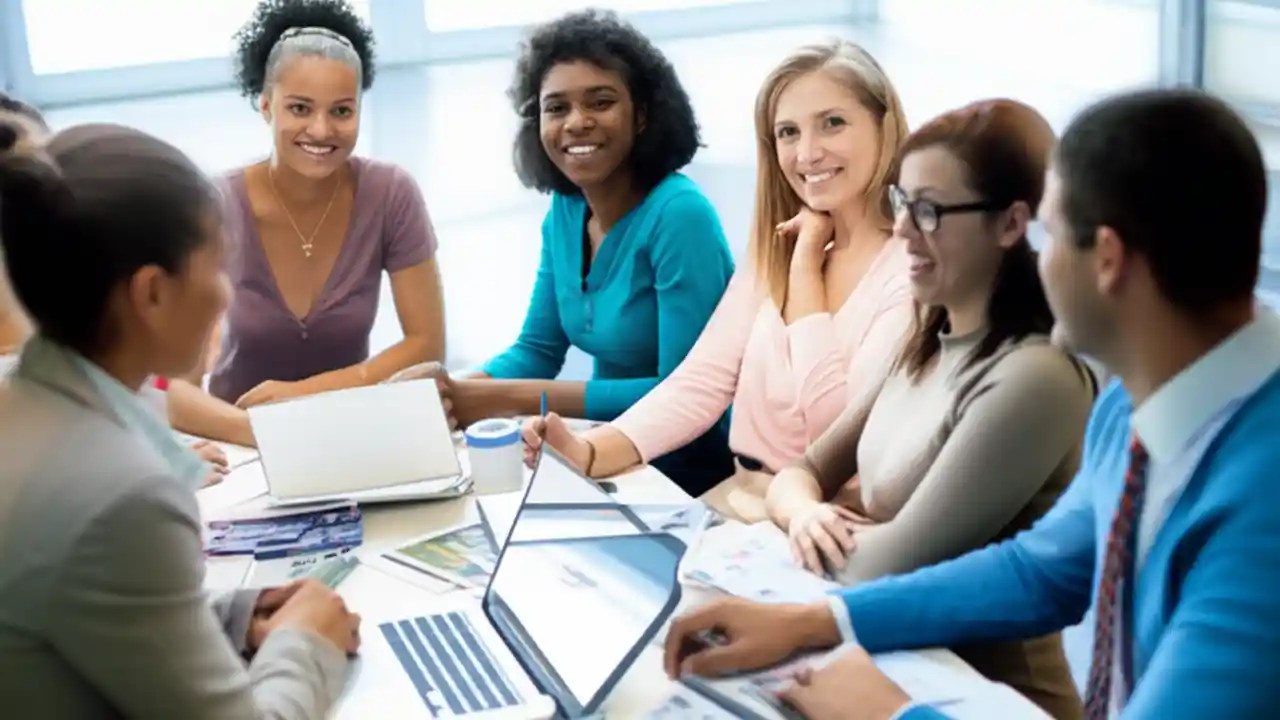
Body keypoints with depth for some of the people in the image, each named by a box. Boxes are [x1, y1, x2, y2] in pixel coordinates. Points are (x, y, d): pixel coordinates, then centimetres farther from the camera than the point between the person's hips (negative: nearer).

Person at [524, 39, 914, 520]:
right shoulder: (774, 248, 8)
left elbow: (838, 425, -19)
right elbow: (700, 383, 0)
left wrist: (806, 266, -12)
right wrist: (588, 453, -16)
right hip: (740, 502, 6)